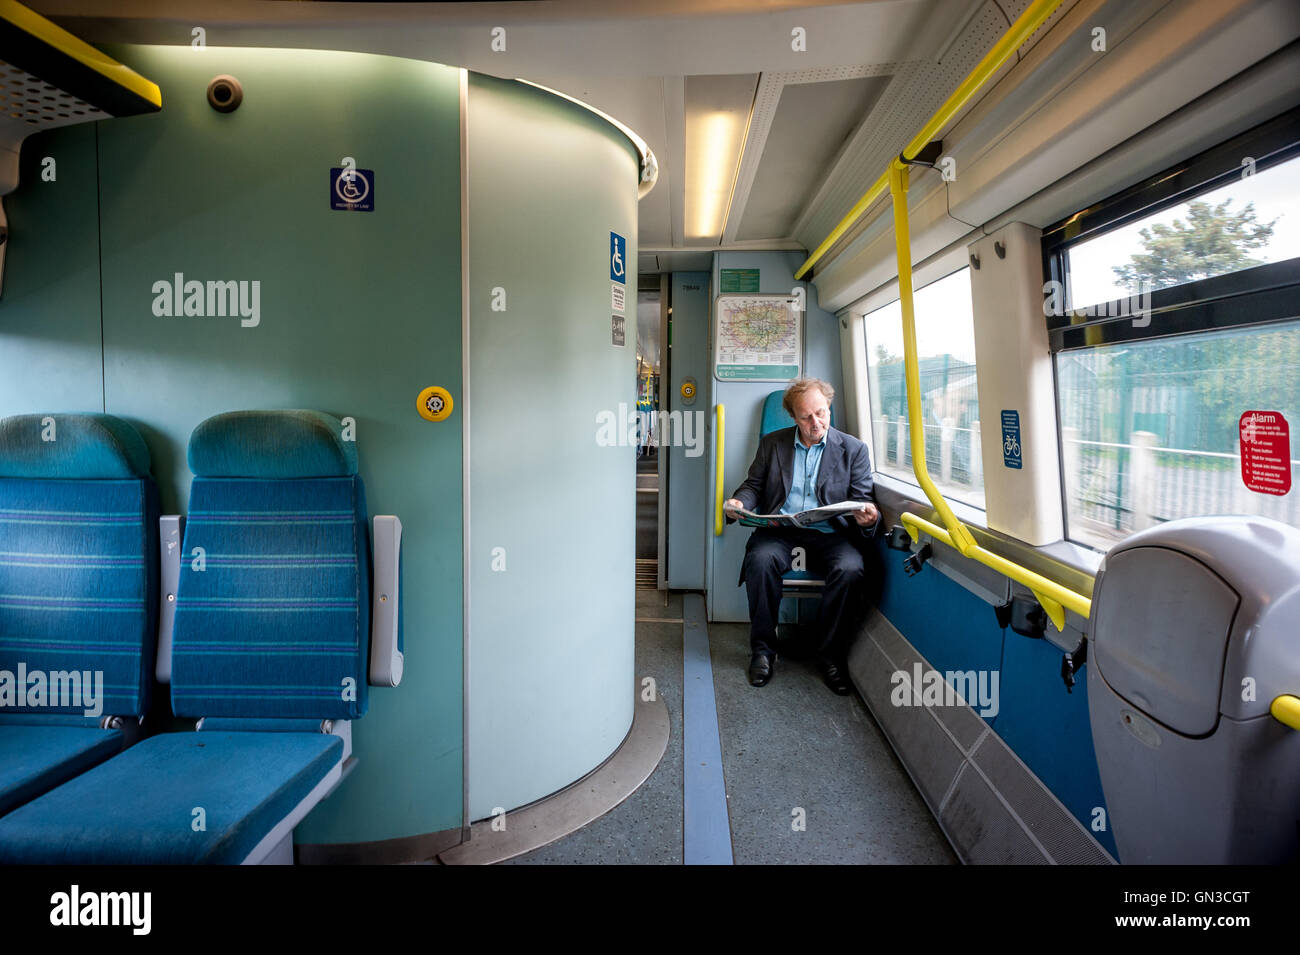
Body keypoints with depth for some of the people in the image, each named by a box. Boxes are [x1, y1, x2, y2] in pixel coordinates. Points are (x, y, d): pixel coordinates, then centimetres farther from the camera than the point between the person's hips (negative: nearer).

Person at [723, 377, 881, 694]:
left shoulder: (854, 449, 10)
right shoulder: (772, 443, 15)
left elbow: (861, 500, 6)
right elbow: (754, 485, 15)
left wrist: (867, 517, -19)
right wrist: (738, 503, -8)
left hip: (829, 534, 0)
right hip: (780, 529, 1)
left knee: (851, 568, -31)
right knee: (760, 559, -32)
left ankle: (829, 653, -10)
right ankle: (763, 649, -13)